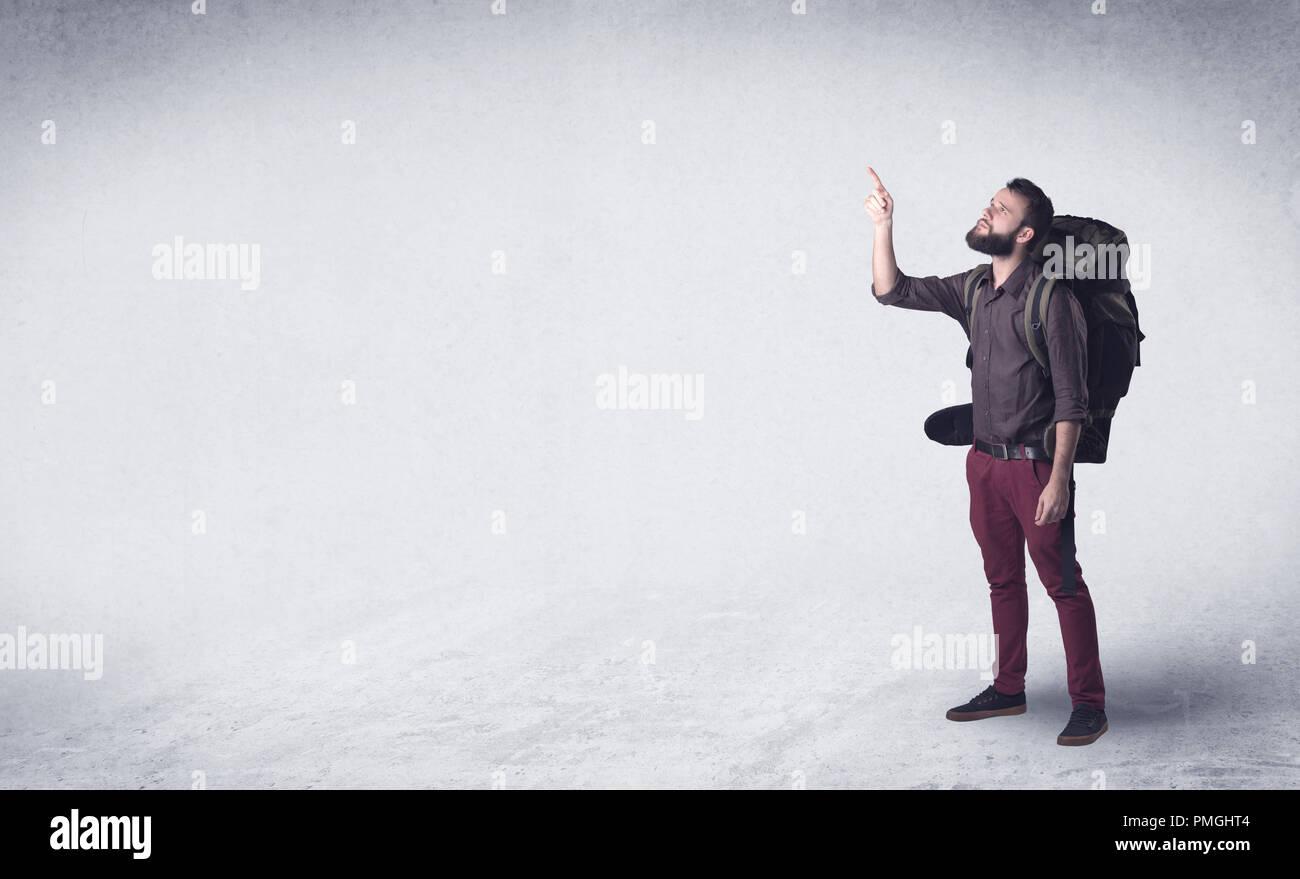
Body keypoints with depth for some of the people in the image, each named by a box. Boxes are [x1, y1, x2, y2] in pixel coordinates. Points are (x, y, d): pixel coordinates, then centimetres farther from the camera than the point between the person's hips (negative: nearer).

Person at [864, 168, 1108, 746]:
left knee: (1062, 583, -3)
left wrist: (1059, 479, -20)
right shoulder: (973, 291, 7)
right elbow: (891, 291, 10)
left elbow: (1070, 398, -16)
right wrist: (882, 224, -2)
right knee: (1003, 580, 16)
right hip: (984, 460, 7)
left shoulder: (1051, 299, -14)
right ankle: (1008, 689, 27)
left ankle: (1089, 704, 5)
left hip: (1033, 462, -7)